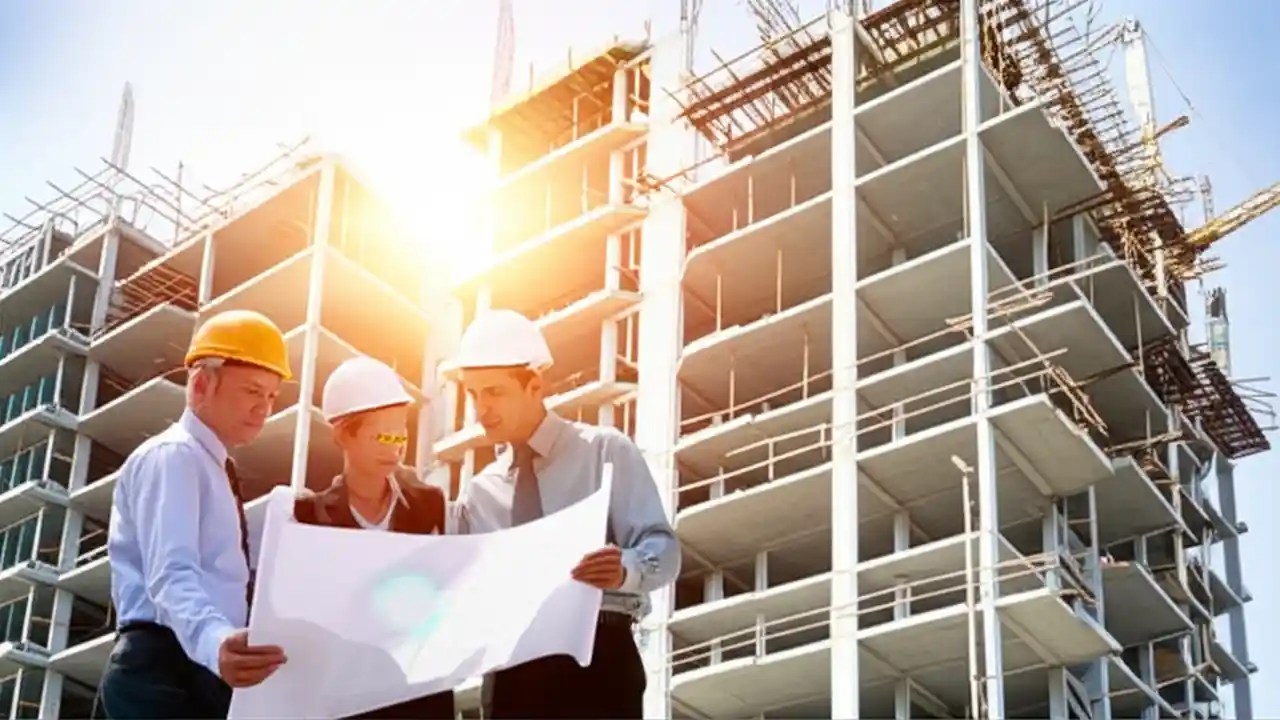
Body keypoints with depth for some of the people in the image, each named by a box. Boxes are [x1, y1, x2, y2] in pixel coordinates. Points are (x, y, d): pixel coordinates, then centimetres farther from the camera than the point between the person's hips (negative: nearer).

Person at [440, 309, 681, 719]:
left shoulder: (605, 451, 5)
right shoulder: (477, 494, 20)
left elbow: (662, 549, -5)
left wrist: (624, 570, -28)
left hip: (597, 658, -4)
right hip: (513, 673, 5)